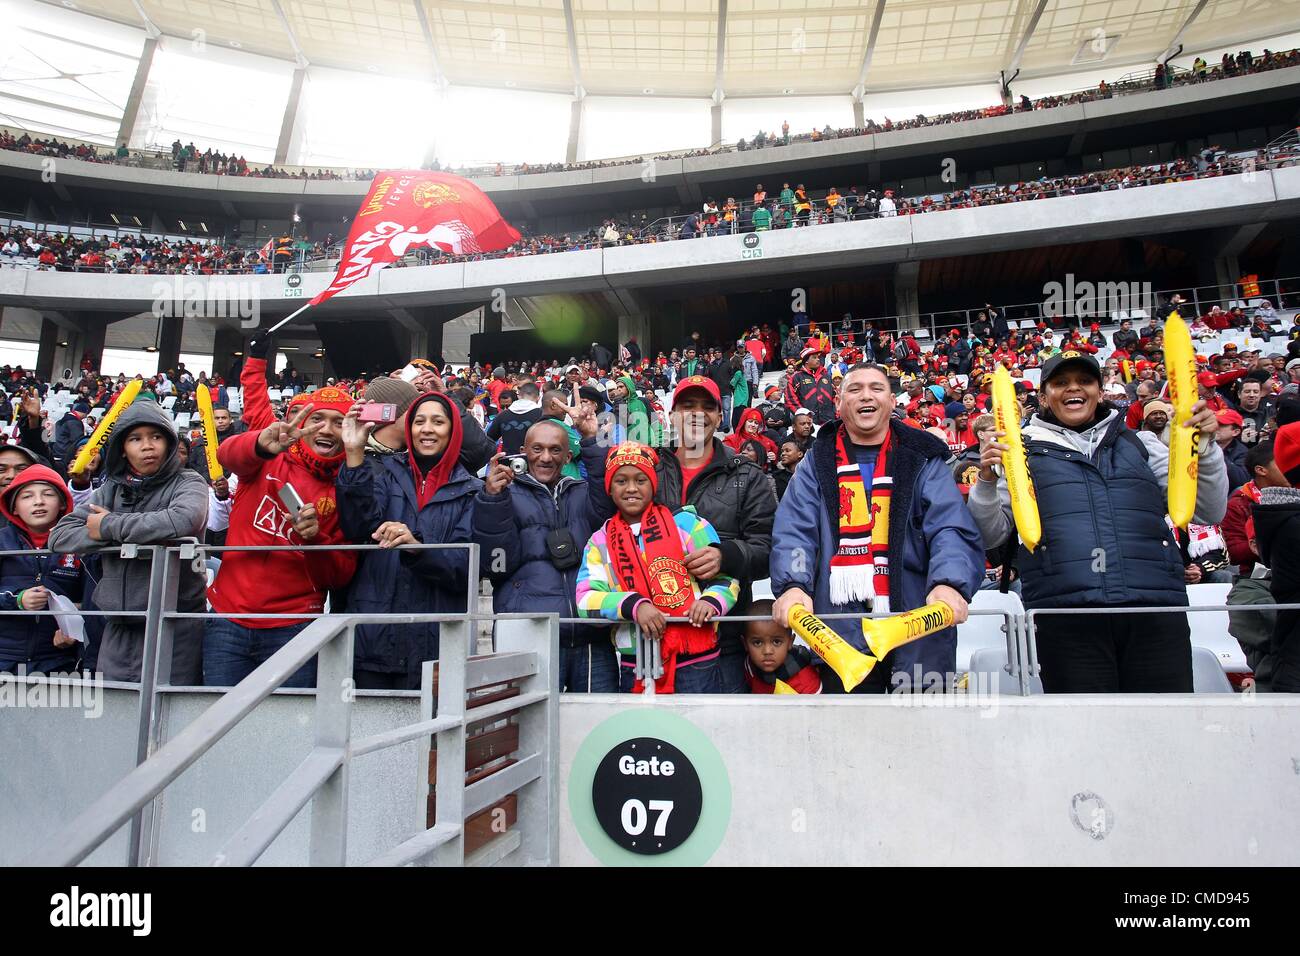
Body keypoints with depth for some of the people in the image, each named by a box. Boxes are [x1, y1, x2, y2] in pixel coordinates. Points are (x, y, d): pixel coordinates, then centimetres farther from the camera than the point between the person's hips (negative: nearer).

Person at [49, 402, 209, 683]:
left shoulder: (188, 482, -1)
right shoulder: (111, 489, 13)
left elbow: (182, 520, -23)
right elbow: (59, 536, 5)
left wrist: (109, 526, -10)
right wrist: (128, 538, -11)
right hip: (119, 629, 5)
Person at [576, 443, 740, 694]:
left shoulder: (685, 523, 3)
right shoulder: (600, 541, 9)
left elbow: (726, 578, 4)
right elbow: (586, 599, -3)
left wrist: (711, 601, -19)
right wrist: (634, 605, -20)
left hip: (696, 664, -2)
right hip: (635, 670, 2)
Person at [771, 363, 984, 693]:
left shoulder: (923, 459, 8)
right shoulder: (818, 462, 10)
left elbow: (951, 529, -5)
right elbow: (794, 531, -2)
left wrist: (950, 583, -25)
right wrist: (792, 584, -21)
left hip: (920, 626, 0)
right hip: (841, 628, 0)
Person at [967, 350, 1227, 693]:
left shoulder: (1139, 444, 18)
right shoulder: (1023, 451, 11)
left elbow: (1209, 513, 14)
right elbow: (991, 537, 6)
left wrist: (1205, 446, 0)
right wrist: (986, 482, -10)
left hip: (1155, 609, 2)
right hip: (1066, 615, -2)